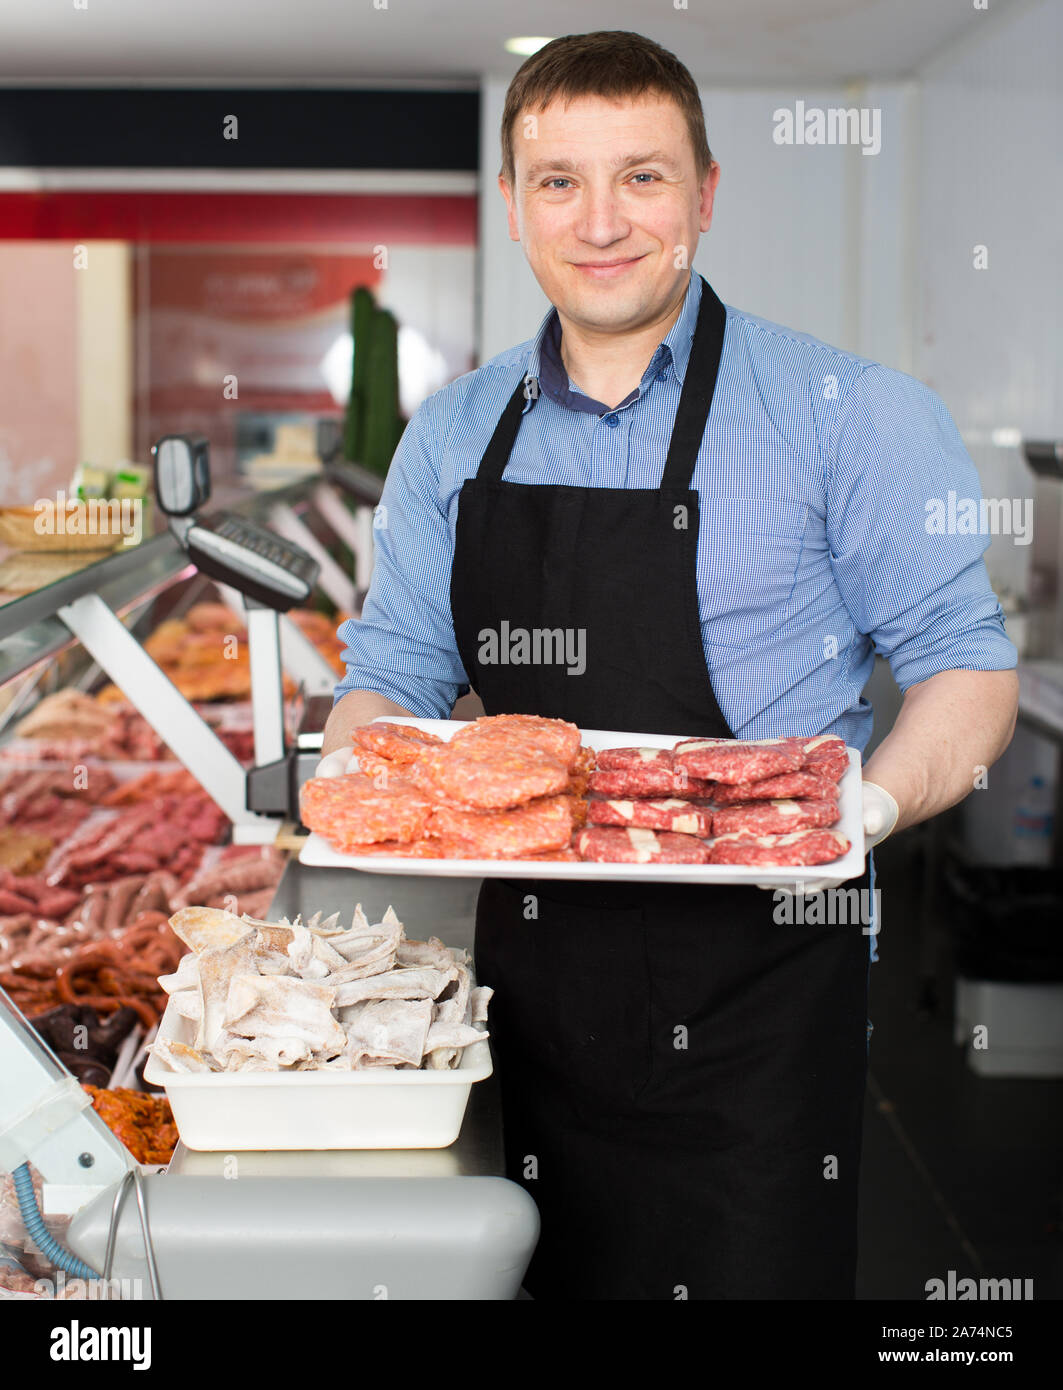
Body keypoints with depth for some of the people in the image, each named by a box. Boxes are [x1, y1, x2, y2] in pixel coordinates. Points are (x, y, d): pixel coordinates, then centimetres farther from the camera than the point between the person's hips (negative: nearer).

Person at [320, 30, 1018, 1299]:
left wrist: (873, 805, -23)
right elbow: (396, 666, 12)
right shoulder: (453, 434, 7)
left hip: (753, 987, -4)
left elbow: (966, 666, -5)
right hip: (531, 972, 4)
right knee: (550, 1280, 17)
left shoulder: (843, 413, -6)